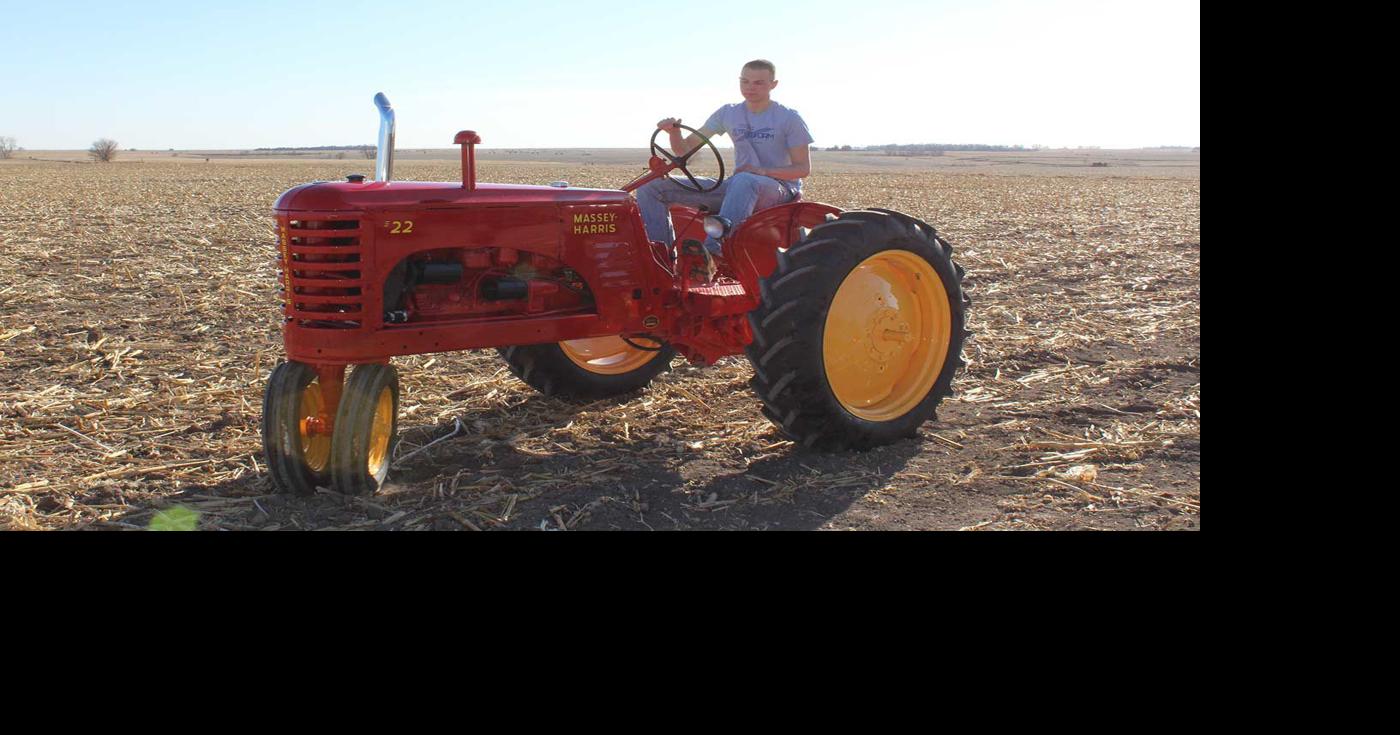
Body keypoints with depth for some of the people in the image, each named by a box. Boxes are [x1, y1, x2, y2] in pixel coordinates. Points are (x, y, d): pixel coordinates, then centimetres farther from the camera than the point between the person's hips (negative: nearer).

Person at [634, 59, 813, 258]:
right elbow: (686, 150, 10)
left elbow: (803, 168, -6)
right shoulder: (728, 113, 10)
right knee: (651, 187, -8)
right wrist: (674, 132, -14)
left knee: (744, 180, -45)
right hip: (736, 189, 5)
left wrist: (763, 172, -21)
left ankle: (712, 252, -52)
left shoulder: (789, 118, -2)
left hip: (780, 188, -5)